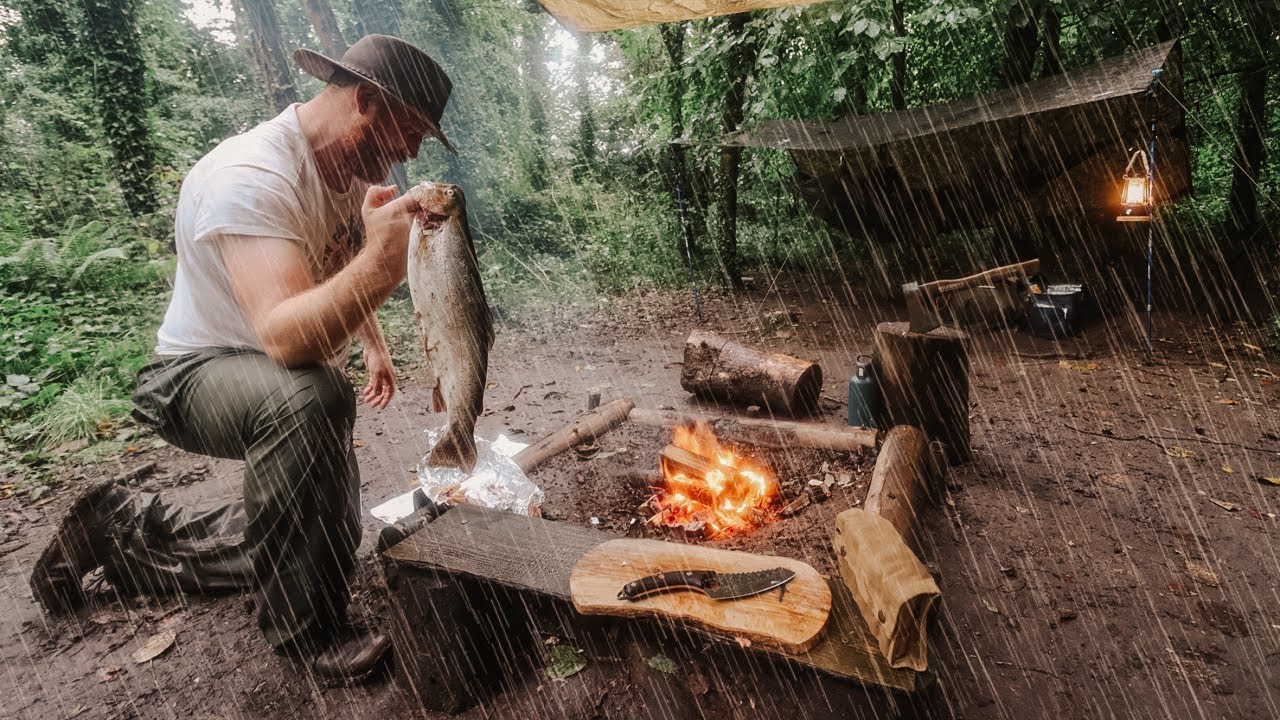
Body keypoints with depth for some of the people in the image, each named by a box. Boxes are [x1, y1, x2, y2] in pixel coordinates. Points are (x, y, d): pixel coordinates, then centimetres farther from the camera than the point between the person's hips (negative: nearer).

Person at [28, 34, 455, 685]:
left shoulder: (351, 168, -1)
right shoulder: (252, 176, -28)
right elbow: (284, 337, -43)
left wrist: (374, 345, 8)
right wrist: (380, 264, -55)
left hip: (282, 386, 9)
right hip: (198, 376, -8)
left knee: (331, 541, 14)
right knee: (310, 396, -43)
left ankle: (122, 528, 28)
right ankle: (305, 628, -22)